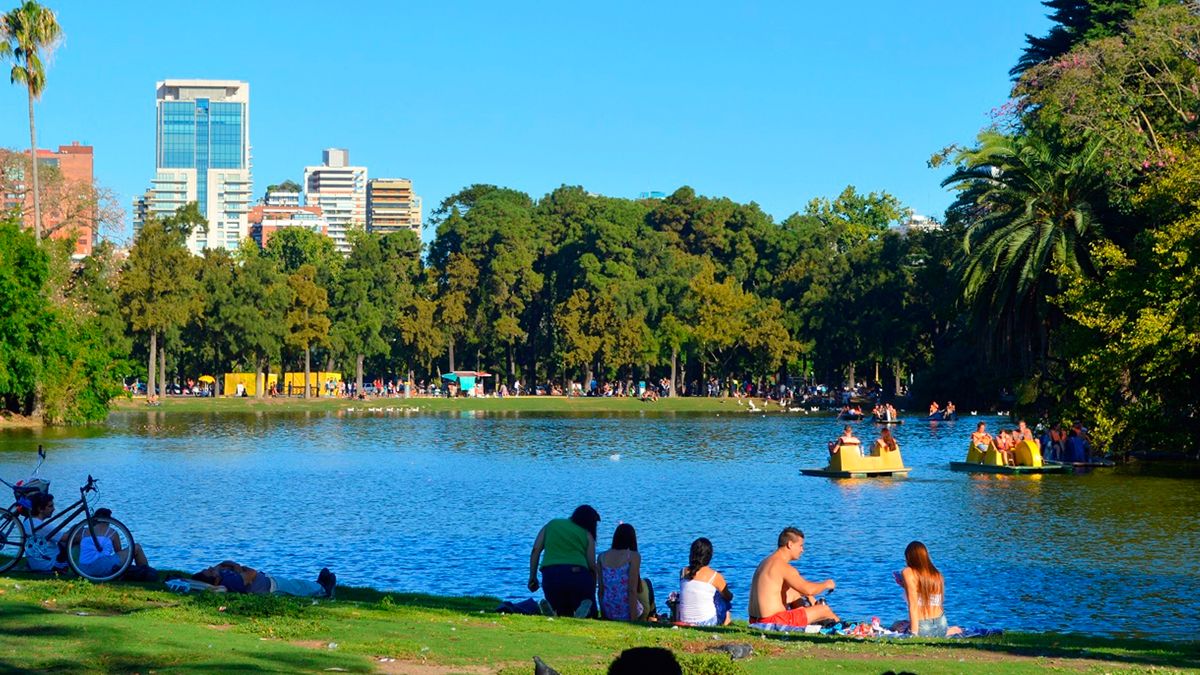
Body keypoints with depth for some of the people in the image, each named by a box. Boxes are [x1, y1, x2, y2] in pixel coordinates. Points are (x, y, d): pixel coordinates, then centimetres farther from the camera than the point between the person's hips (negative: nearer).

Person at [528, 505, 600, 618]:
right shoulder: (587, 535, 14)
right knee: (590, 616, 13)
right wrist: (593, 590, 20)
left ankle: (550, 607, -16)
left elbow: (535, 550, 12)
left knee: (564, 615, 19)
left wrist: (533, 577, 13)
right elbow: (592, 566, 9)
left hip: (551, 576, 2)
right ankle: (586, 607, -24)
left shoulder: (551, 525, 22)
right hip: (578, 574, -2)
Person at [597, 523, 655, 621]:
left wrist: (603, 616, 13)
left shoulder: (602, 557, 2)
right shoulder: (633, 556, -10)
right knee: (646, 583, 29)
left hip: (609, 613, 5)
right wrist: (633, 619, -11)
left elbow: (601, 590, 4)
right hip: (626, 613, -5)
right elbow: (632, 590, -15)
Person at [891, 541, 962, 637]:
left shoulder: (908, 572, -9)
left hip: (923, 629, -8)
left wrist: (914, 633, -16)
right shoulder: (937, 574, 8)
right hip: (941, 624, 8)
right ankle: (950, 631, 12)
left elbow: (913, 605, -15)